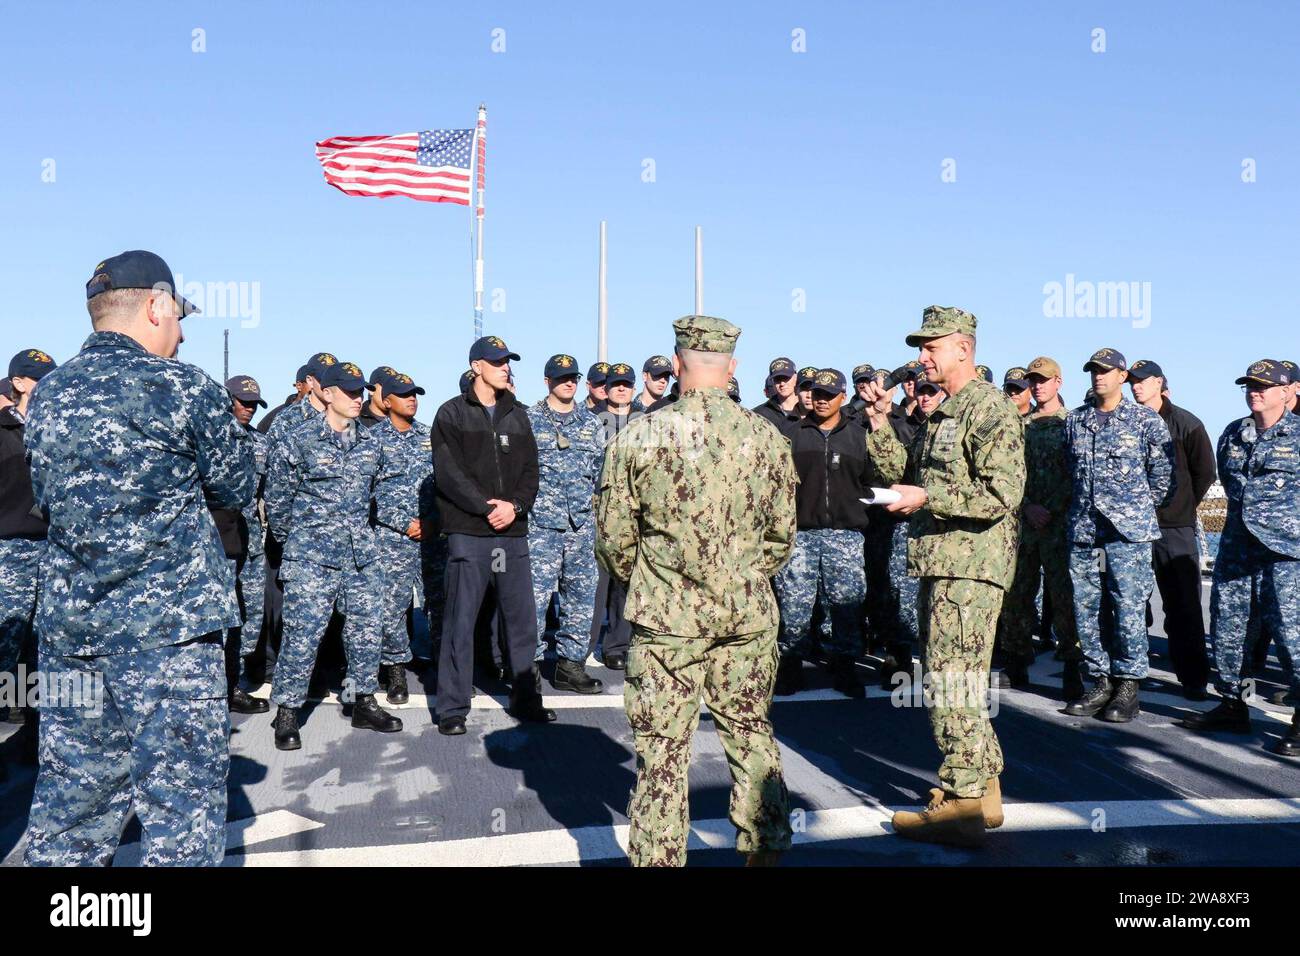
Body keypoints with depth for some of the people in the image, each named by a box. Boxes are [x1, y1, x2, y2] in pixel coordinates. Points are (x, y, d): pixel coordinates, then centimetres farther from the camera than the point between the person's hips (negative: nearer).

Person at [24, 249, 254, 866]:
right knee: (180, 792, 1)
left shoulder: (47, 395, 9)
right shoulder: (182, 387, -10)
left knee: (73, 790, 16)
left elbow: (46, 499, 19)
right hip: (168, 623, -6)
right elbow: (237, 489, 0)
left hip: (67, 623, 7)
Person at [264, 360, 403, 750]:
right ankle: (287, 711, 7)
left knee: (367, 629, 9)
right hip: (311, 556, -5)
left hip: (362, 555, 6)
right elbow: (278, 498, -1)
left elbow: (384, 481, 24)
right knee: (303, 634, -5)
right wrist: (291, 541, 7)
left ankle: (362, 701, 22)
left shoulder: (370, 442, 8)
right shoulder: (298, 441, -7)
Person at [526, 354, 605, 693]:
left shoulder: (590, 422, 15)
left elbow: (601, 468, 19)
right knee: (536, 592, -8)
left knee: (582, 594, 6)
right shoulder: (529, 420, 3)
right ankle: (531, 662, 1)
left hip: (583, 523, 5)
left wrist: (594, 497, 10)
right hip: (541, 524, -4)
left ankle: (571, 662, 15)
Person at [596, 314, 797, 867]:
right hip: (748, 614, 3)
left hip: (666, 615, -3)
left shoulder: (639, 437, -8)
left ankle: (658, 857, 13)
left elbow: (613, 537, -3)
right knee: (751, 736, 17)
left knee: (662, 748, 5)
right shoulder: (768, 438, 0)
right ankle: (765, 846, 28)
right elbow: (781, 536, 8)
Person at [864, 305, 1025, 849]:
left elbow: (1003, 492, -22)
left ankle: (962, 808, -1)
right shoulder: (942, 412, 19)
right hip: (941, 562, 10)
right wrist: (880, 424, 8)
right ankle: (983, 790, 27)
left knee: (954, 683, -8)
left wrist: (927, 498, -21)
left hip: (969, 566, -10)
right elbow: (904, 471, 20)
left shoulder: (989, 407, -12)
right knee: (955, 681, 16)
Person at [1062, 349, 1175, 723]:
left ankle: (1128, 685, 6)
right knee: (1085, 608, 6)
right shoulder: (1075, 420, 12)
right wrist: (1081, 507, 14)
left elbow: (1163, 475, 3)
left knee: (1129, 608, -4)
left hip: (1128, 530, -4)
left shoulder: (1147, 421, 1)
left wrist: (1137, 510, 5)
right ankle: (1101, 682, 16)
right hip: (1082, 528, 4)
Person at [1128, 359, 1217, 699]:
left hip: (1175, 528, -2)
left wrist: (1182, 505, 6)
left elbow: (1204, 472, 6)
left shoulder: (1184, 423, 1)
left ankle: (1194, 679, 7)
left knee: (1184, 604, 1)